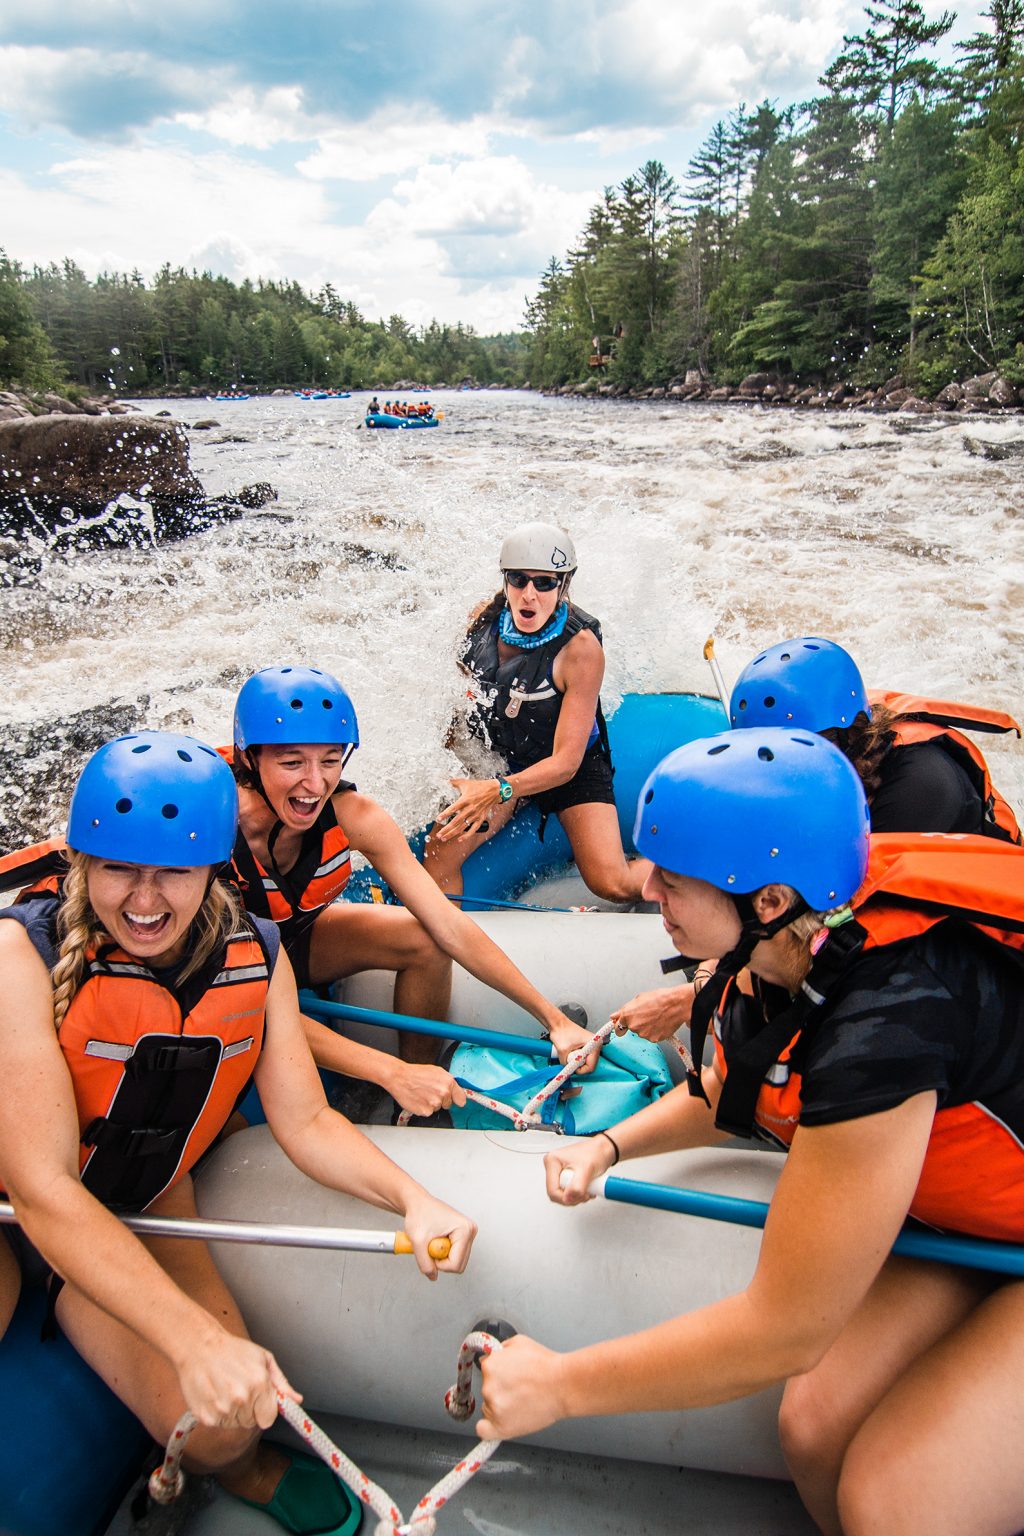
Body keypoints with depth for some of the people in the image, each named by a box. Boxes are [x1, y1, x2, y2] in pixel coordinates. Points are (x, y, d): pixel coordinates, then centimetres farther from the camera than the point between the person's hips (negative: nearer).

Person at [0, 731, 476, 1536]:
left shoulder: (256, 956, -12)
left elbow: (305, 1120, -8)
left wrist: (412, 1199, -27)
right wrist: (197, 1339, -38)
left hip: (141, 1212, 4)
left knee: (219, 1424, -14)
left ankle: (240, 1467, 22)